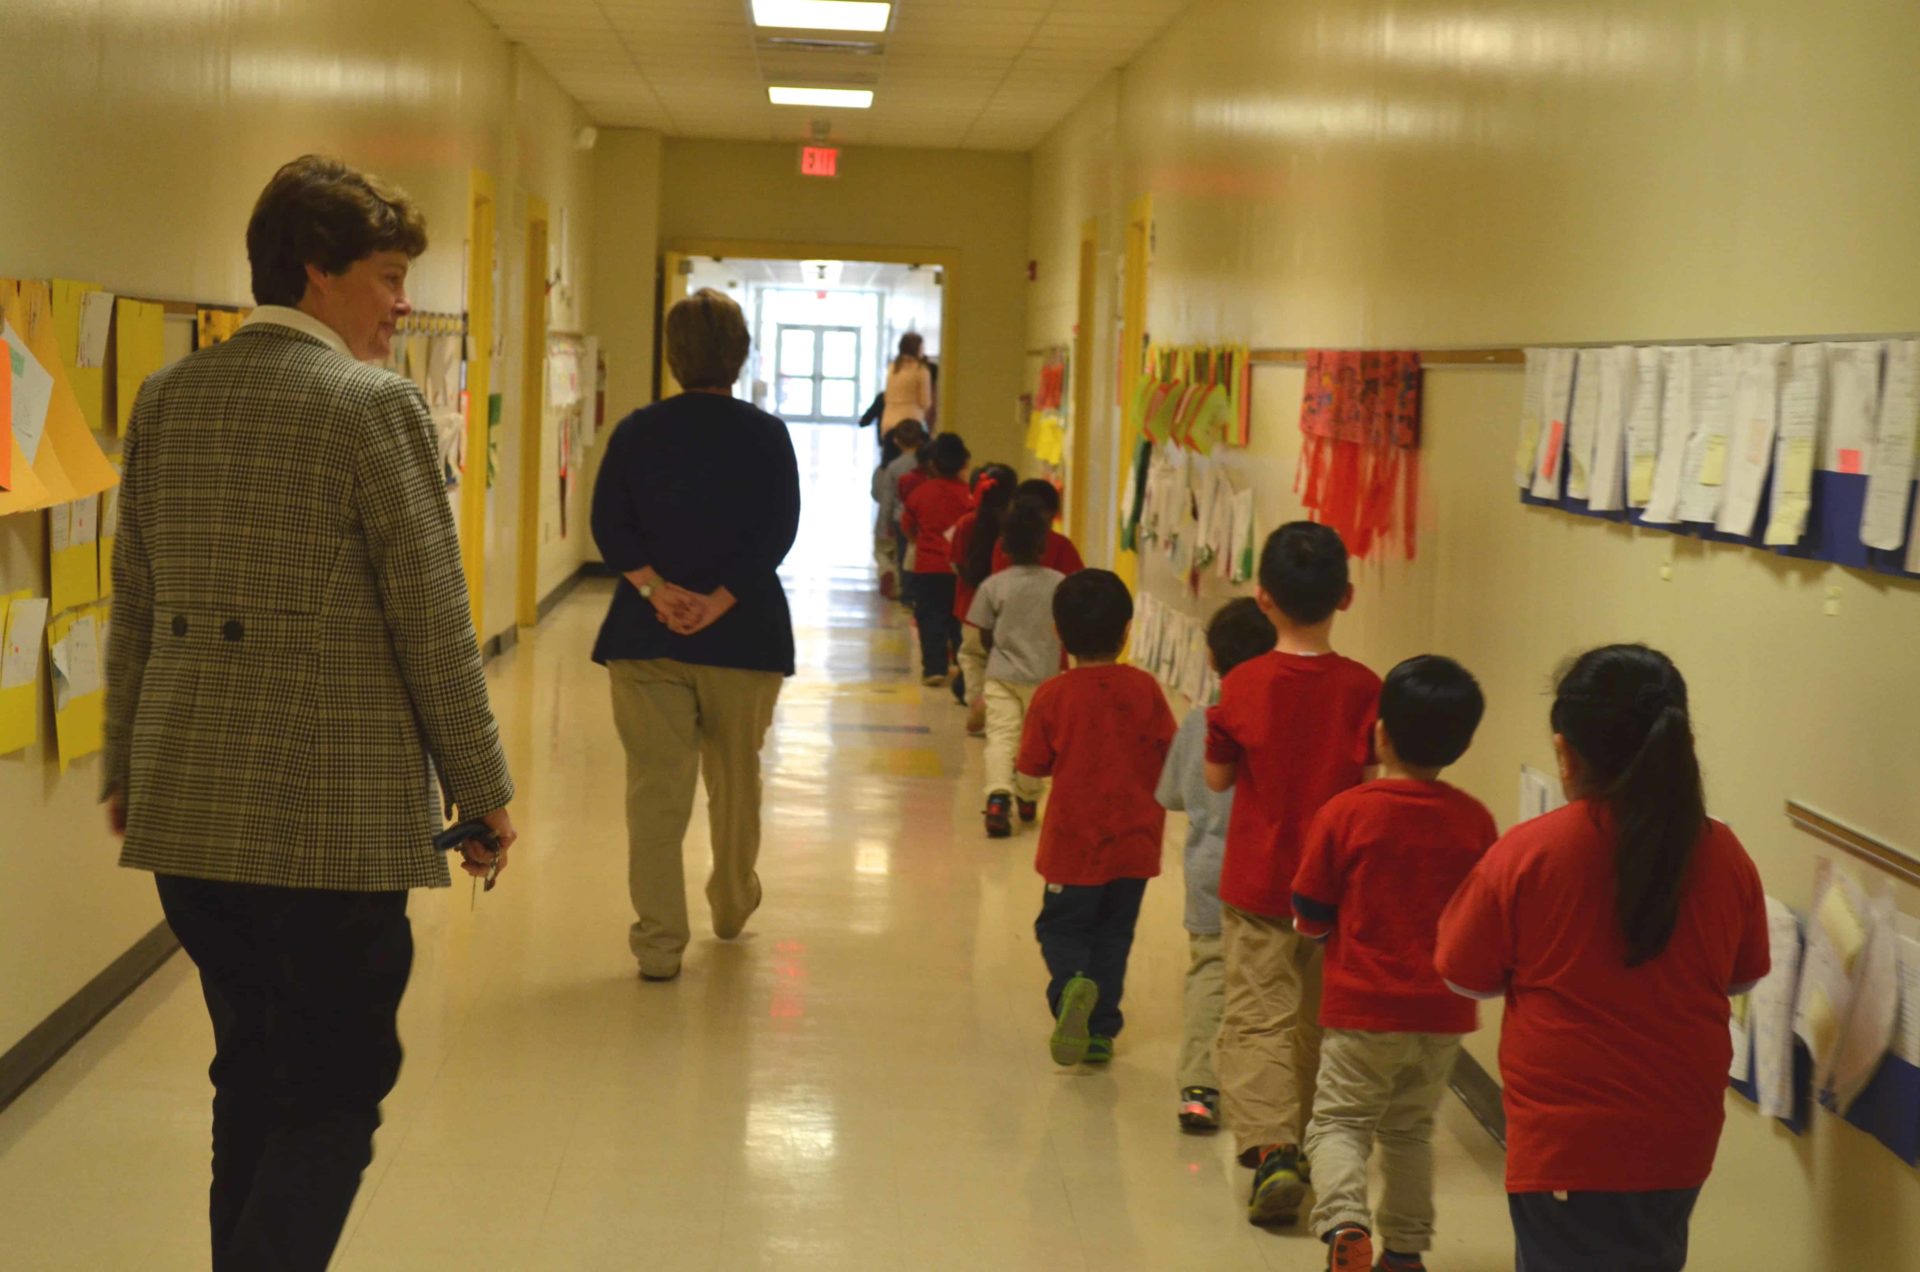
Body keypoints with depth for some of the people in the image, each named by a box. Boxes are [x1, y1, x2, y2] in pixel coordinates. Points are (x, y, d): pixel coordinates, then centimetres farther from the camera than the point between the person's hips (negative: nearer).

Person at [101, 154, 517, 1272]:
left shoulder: (167, 399, 7)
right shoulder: (376, 407, -12)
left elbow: (135, 607, 12)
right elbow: (432, 623, -11)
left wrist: (126, 767, 21)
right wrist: (483, 790, -2)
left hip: (188, 804, 7)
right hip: (331, 809, -7)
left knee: (255, 1075, 19)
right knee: (335, 1095, 2)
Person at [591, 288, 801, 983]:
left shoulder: (635, 431, 4)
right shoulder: (765, 434, -1)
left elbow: (609, 525, -4)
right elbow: (778, 531, -10)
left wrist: (655, 589, -11)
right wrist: (720, 600, -14)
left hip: (645, 635, 1)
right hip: (742, 637, 0)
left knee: (655, 787, -1)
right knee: (735, 780, 18)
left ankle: (659, 941, -6)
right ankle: (732, 905, 36)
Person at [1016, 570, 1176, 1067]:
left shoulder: (1052, 696, -11)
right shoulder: (1145, 689, -6)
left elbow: (1028, 781, -6)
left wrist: (1021, 781, 16)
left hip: (1074, 845, -2)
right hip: (1135, 843, 2)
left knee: (1061, 926, 13)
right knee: (1112, 935, 16)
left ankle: (1071, 985, -17)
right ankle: (1100, 1030, 13)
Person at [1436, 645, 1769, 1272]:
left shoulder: (1527, 852, -16)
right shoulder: (1723, 856, -6)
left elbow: (1468, 977, -4)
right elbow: (1740, 978, 9)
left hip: (1565, 1142, -4)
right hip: (1678, 1139, 4)